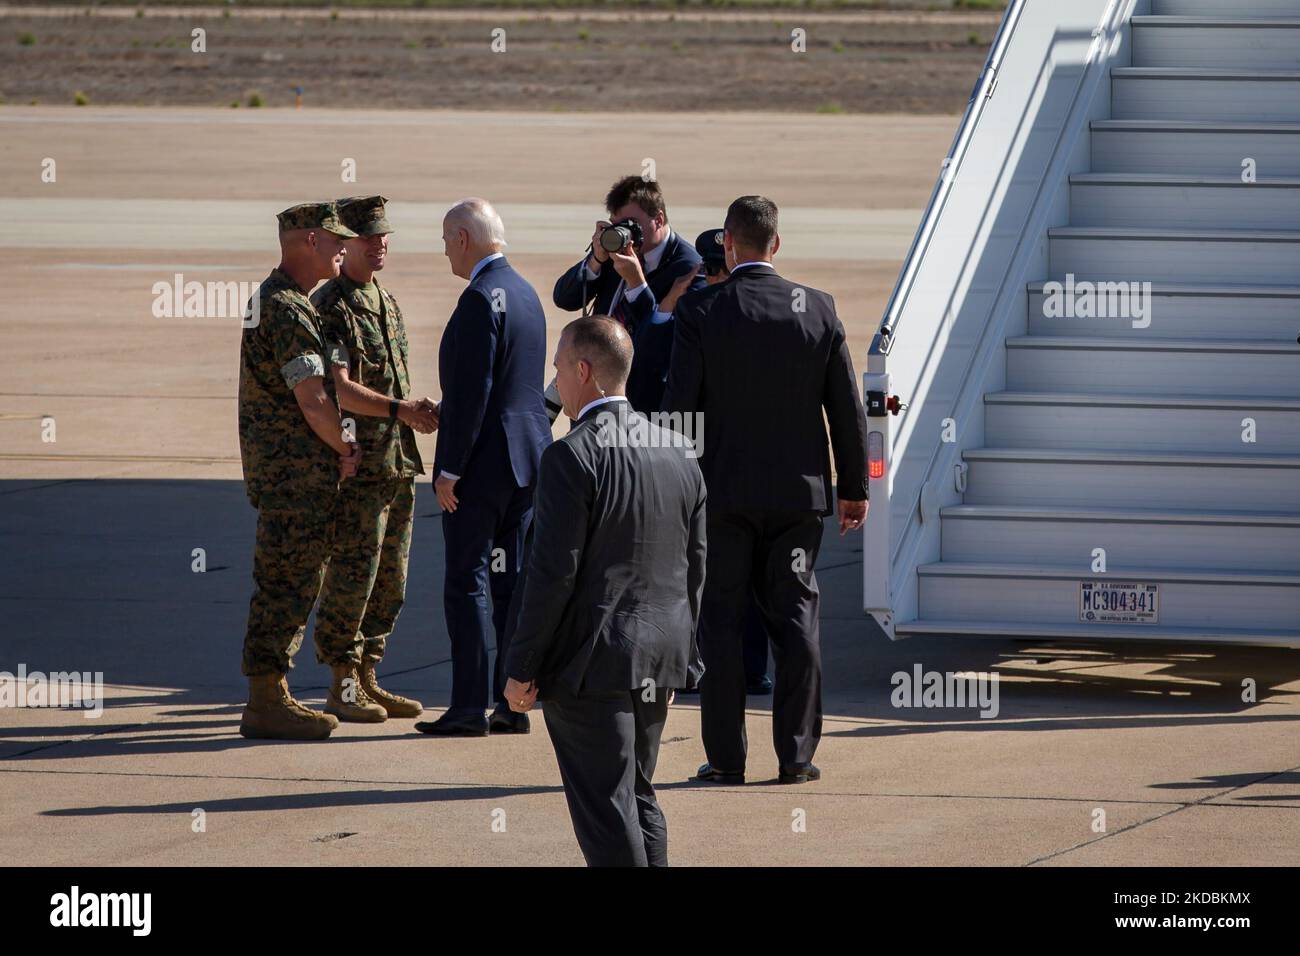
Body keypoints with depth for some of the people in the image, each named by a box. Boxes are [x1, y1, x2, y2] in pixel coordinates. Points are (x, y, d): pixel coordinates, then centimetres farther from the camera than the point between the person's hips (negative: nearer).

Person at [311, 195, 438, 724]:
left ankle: (367, 680, 18)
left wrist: (423, 413, 9)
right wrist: (400, 409, -28)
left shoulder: (387, 303, 17)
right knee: (351, 576, -6)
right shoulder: (328, 307, -10)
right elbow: (339, 389, -20)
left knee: (389, 581, 10)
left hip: (397, 463, 8)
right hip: (356, 466, -8)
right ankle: (342, 687, 0)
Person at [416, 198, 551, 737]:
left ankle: (469, 707, -5)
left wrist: (450, 469, -17)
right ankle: (512, 703, 11)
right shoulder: (525, 293, 14)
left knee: (466, 582, -4)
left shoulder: (481, 299, -16)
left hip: (484, 460, -9)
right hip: (529, 451, 9)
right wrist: (445, 410, 17)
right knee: (514, 581, 10)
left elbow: (472, 390, -20)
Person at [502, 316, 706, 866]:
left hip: (591, 661, -7)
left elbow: (553, 573, -18)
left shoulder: (571, 459, -16)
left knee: (605, 810, -3)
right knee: (639, 800, 18)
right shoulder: (677, 454, 7)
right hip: (658, 658, 7)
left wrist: (522, 670, -11)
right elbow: (694, 570, 12)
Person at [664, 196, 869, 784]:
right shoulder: (818, 310, -1)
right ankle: (796, 754, 6)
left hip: (722, 492, -2)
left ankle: (726, 757, 4)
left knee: (720, 621, 5)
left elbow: (680, 406, -9)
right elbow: (847, 408, 3)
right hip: (798, 492, 2)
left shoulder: (701, 312, -8)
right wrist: (854, 487, 12)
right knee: (795, 618, 8)